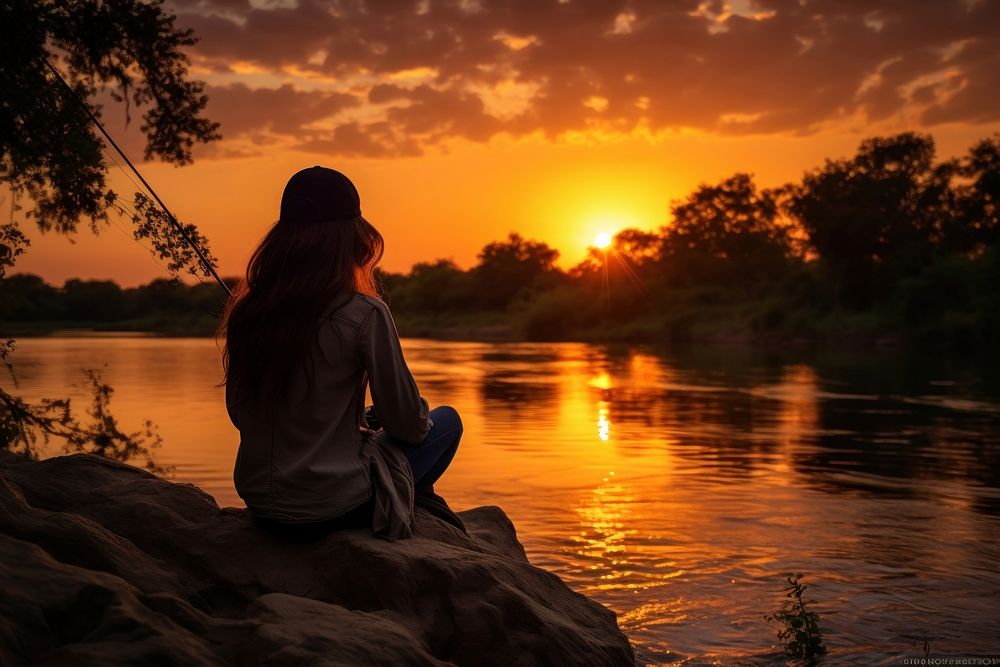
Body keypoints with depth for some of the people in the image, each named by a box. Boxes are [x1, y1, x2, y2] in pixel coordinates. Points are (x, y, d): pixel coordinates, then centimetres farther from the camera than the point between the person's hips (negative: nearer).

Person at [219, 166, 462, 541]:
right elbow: (405, 422, -10)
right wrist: (424, 420, 16)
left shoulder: (247, 311, -2)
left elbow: (238, 413, 11)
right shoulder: (363, 314, -18)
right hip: (333, 508, -7)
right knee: (447, 421, 17)